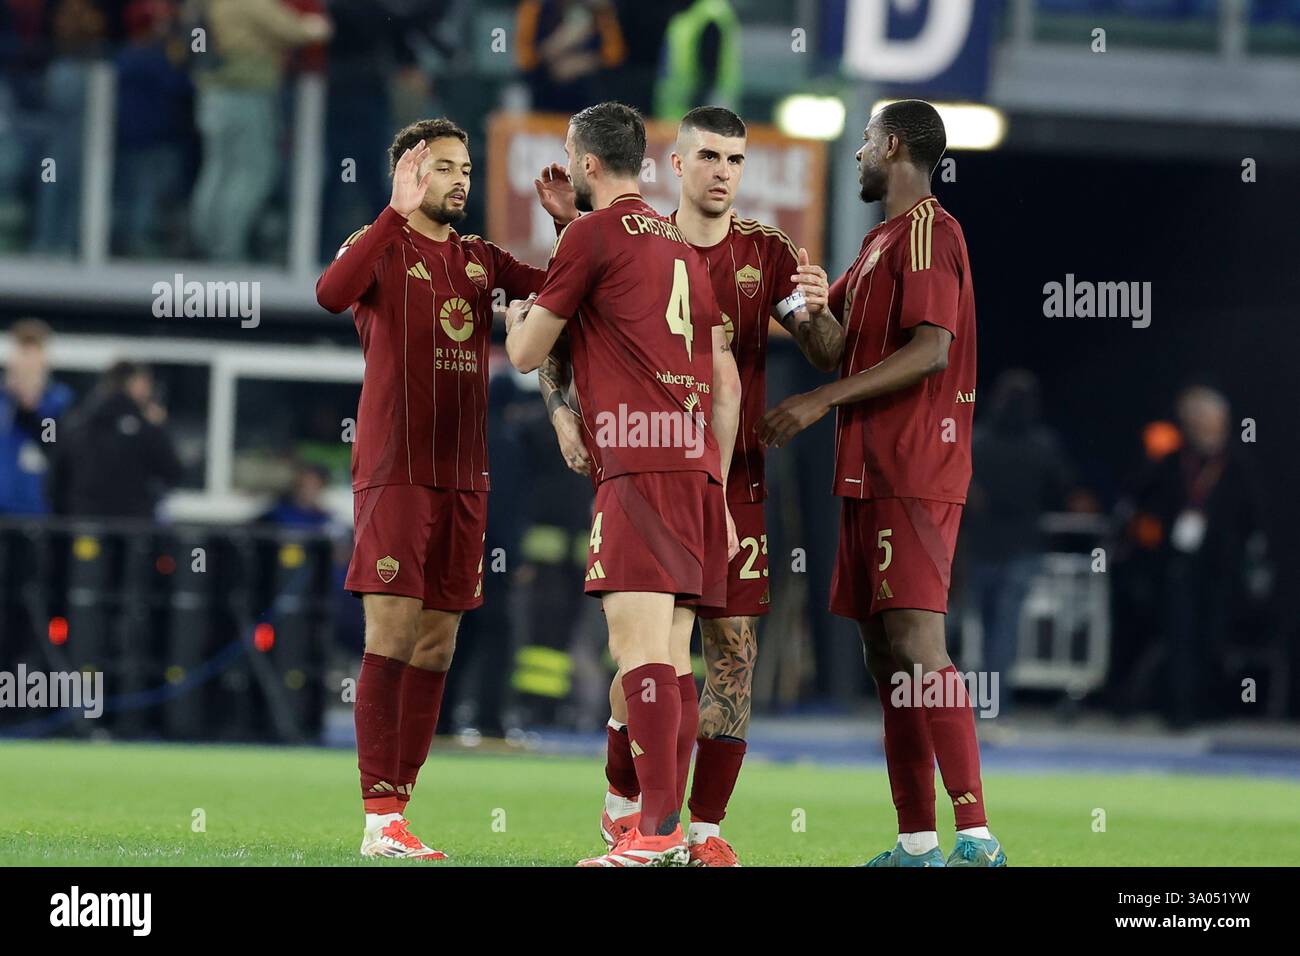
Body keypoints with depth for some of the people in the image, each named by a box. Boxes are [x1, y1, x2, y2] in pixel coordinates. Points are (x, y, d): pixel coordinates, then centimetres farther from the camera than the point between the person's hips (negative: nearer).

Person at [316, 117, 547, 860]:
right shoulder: (382, 247, -2)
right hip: (396, 471, -6)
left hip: (463, 476, 6)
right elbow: (332, 293, -24)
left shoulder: (481, 260, 15)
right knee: (392, 633, -11)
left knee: (437, 643, 6)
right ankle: (380, 819, -11)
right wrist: (399, 213, -28)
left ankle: (396, 808, 11)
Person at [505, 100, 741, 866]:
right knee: (672, 649, 9)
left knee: (639, 640, -14)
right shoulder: (684, 247, 21)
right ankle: (671, 829, 9)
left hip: (638, 459, -8)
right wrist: (717, 490, 23)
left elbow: (527, 355, 5)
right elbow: (727, 383, 20)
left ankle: (657, 833, -22)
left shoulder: (593, 233, 0)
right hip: (698, 460, 8)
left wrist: (518, 314, 28)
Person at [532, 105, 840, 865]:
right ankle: (625, 803, 16)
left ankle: (708, 827, 2)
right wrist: (562, 411, -14)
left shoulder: (768, 254, 5)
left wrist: (817, 311, -21)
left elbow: (828, 355, -1)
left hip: (732, 474, 1)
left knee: (734, 646, -4)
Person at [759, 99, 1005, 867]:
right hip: (873, 474, 10)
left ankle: (978, 837, -20)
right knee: (886, 652, 7)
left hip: (914, 473, -10)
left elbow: (930, 349, -19)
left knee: (915, 644, -16)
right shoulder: (883, 242, 21)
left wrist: (821, 401, -20)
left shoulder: (927, 229, -9)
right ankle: (917, 844, 8)